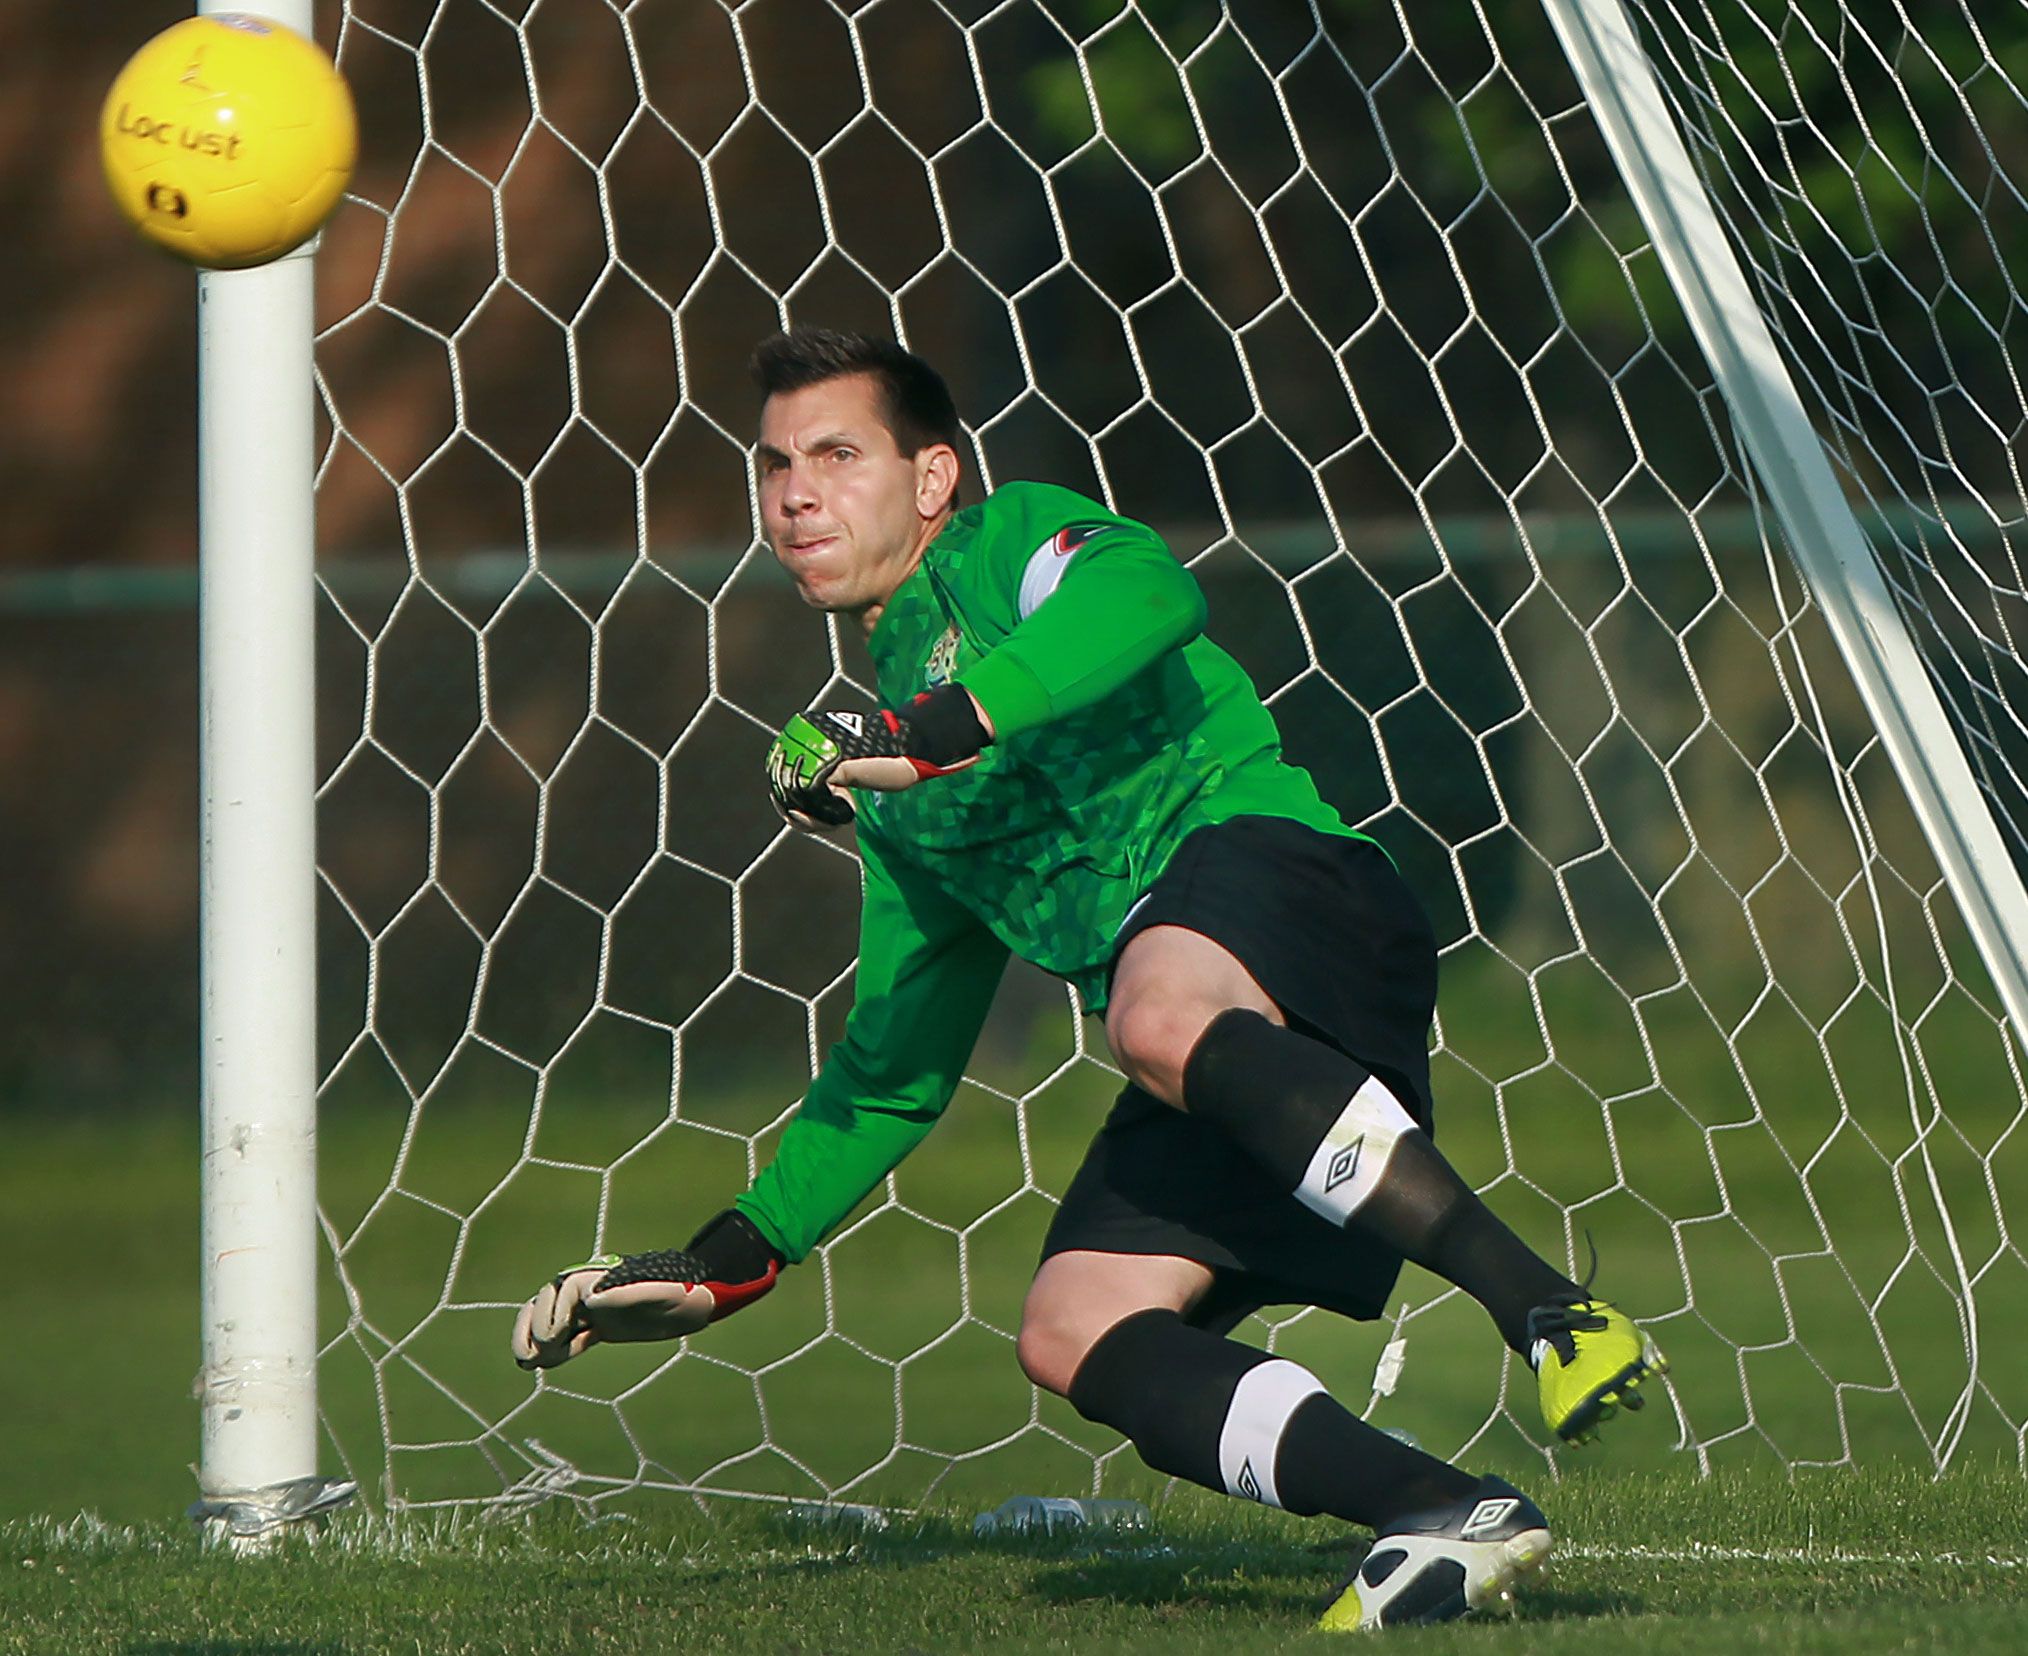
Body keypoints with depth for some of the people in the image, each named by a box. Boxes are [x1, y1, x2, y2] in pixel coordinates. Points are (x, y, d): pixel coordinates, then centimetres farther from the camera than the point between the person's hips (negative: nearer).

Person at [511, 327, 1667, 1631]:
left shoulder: (1008, 545, 8)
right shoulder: (892, 794, 30)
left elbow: (1147, 591, -18)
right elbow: (896, 1067, 34)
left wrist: (933, 733, -24)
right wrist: (734, 1260, 29)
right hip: (1232, 1043, 8)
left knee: (1161, 1016, -41)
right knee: (1075, 1336, -12)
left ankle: (1554, 1313, -42)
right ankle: (1456, 1522, -20)